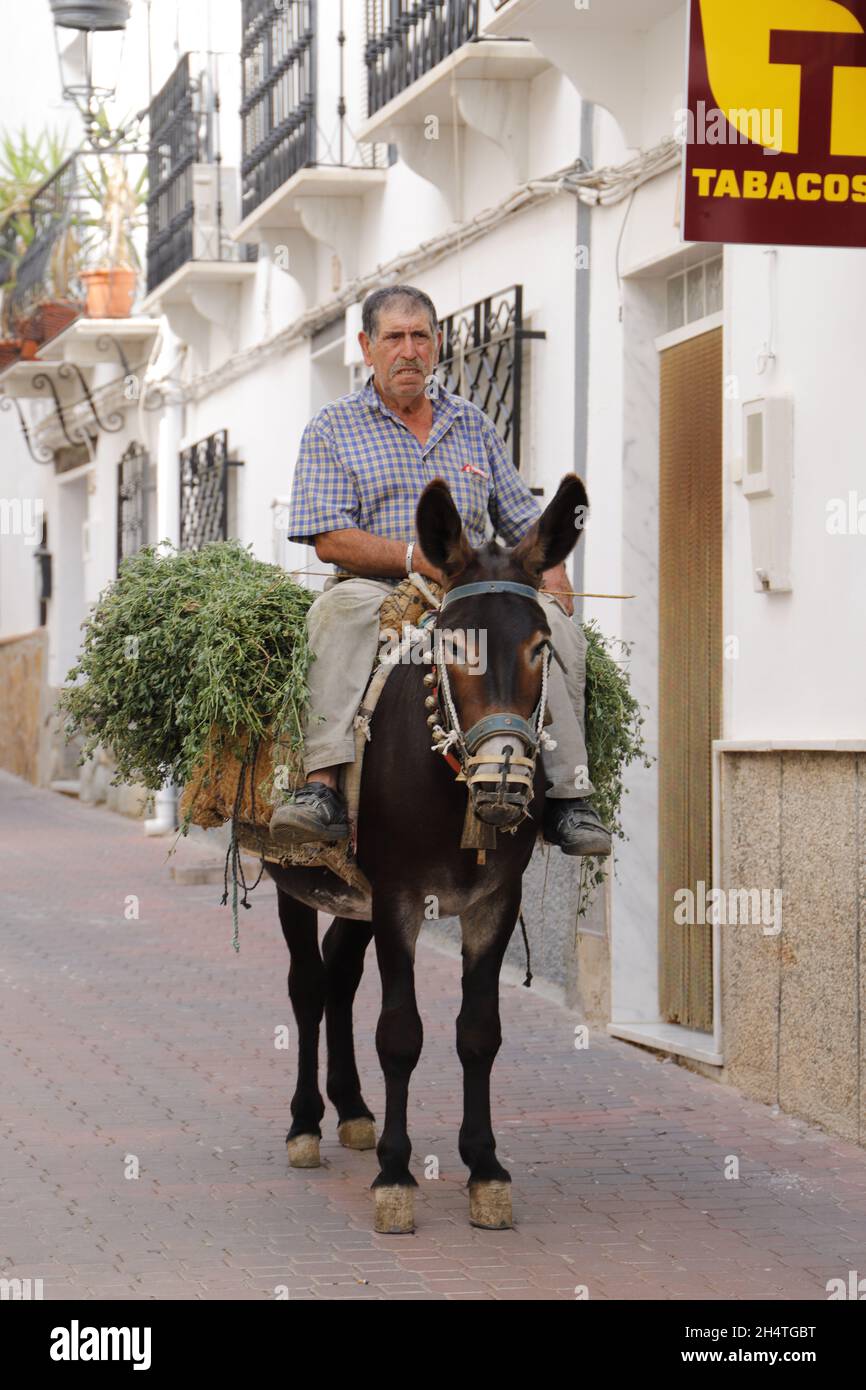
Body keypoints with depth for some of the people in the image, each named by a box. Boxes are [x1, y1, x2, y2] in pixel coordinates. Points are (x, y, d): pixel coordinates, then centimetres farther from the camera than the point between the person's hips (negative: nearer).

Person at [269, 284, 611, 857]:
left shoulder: (473, 424, 21)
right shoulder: (333, 428, 9)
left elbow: (524, 521, 22)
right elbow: (331, 540, -3)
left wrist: (551, 570, -1)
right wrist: (418, 557, -18)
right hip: (380, 589, -3)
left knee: (552, 621, -27)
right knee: (345, 606, -38)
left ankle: (569, 798, -28)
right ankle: (323, 785, -46)